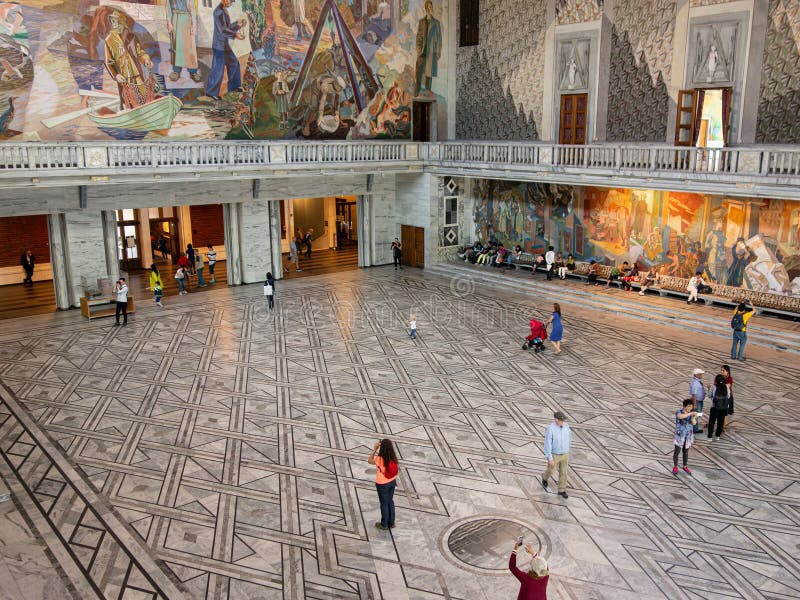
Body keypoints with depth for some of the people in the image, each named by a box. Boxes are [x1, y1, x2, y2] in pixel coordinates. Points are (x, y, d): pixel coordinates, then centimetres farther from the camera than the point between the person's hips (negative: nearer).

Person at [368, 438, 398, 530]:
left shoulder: (379, 459, -29)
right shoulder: (394, 458, -14)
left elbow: (369, 460, -11)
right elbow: (397, 466, 0)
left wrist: (374, 449, -14)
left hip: (382, 485, -5)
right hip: (392, 482, 5)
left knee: (384, 504, 14)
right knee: (390, 501, 23)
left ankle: (384, 524, 32)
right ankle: (391, 523, 38)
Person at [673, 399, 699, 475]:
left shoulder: (691, 413, -2)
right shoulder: (678, 411, -13)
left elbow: (694, 423, -12)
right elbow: (680, 416, -36)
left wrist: (694, 417, -31)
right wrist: (691, 413, -39)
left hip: (688, 435, 4)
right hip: (679, 435, -4)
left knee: (686, 451, 15)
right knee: (677, 451, 1)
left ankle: (685, 466, 31)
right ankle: (675, 467, 17)